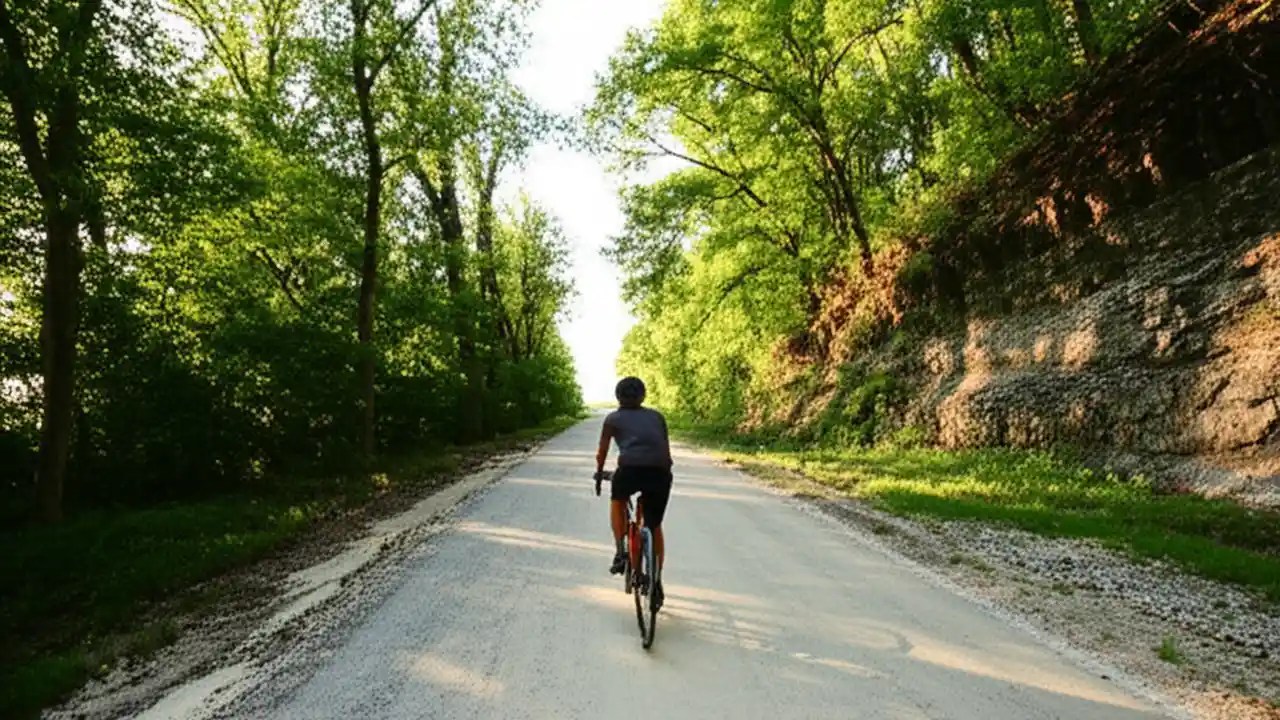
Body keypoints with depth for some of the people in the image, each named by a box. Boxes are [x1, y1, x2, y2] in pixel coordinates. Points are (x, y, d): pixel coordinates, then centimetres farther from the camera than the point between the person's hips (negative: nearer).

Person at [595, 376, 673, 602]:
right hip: (660, 472, 2)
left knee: (617, 500, 32)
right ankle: (657, 580, 22)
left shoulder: (614, 418, 19)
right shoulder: (657, 416, 25)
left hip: (630, 469, -2)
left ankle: (620, 553, 21)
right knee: (655, 526, 20)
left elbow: (602, 452, 25)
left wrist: (599, 472, 41)